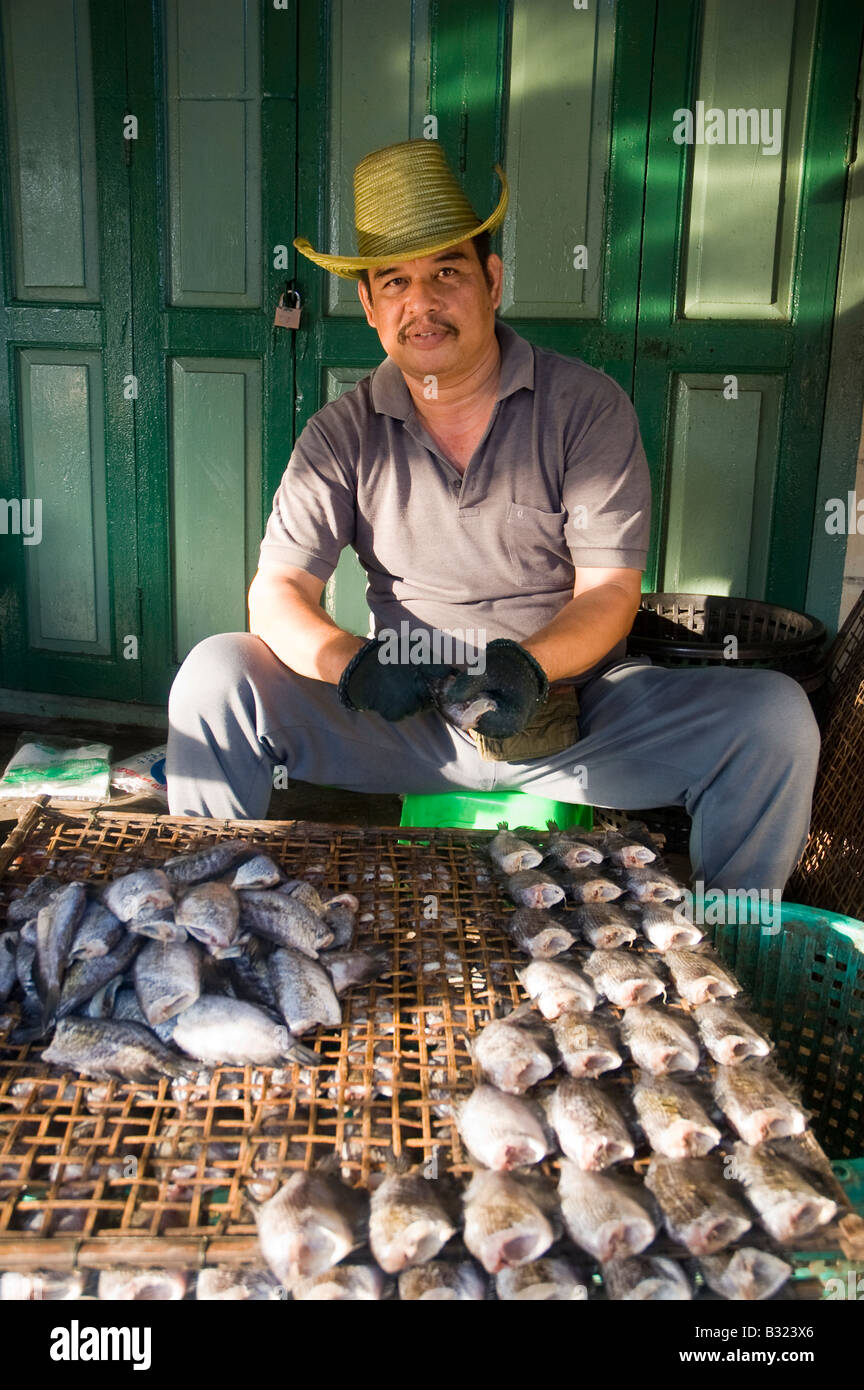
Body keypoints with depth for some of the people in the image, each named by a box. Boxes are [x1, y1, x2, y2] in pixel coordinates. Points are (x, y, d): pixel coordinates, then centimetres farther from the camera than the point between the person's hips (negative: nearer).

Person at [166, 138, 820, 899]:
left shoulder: (587, 405, -3)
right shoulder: (344, 434, 1)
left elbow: (610, 591, -6)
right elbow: (279, 592, -3)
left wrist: (530, 664, -28)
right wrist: (351, 662, -26)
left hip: (574, 712, 0)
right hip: (406, 717, 1)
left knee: (775, 714, -23)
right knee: (215, 673, -19)